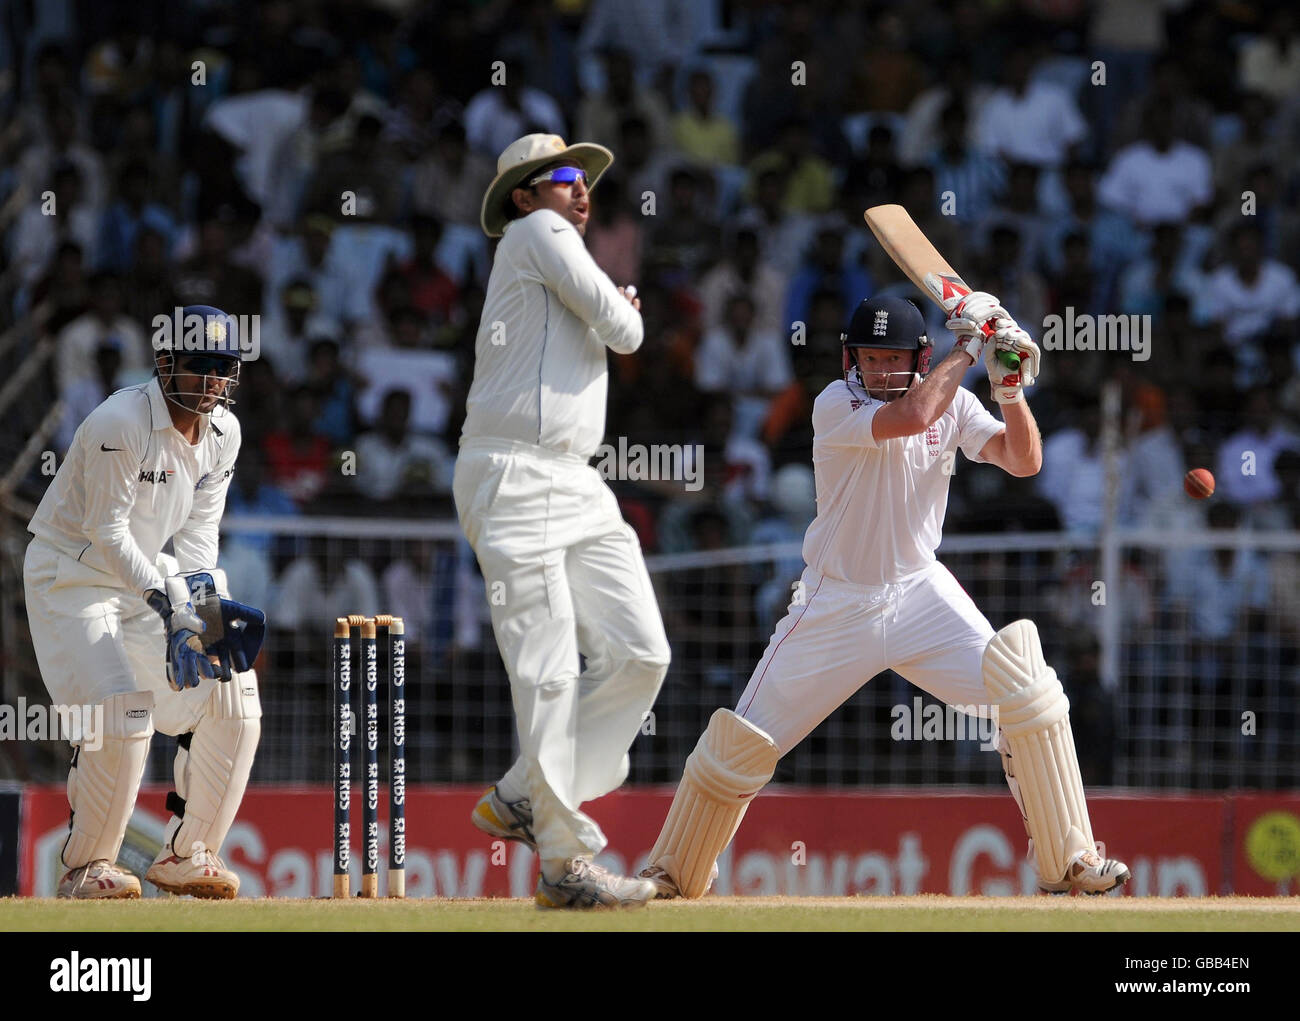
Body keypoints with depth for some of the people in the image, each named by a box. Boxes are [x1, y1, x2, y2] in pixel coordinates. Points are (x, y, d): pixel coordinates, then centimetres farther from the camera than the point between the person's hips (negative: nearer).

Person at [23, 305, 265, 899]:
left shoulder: (224, 432, 0)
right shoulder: (120, 423, -24)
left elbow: (198, 530, 6)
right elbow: (106, 532, -24)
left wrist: (205, 598, -11)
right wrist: (169, 604, -31)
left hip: (144, 573, 8)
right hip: (69, 576, -8)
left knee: (230, 691, 0)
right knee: (119, 711, -24)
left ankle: (185, 855, 11)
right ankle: (86, 867, -10)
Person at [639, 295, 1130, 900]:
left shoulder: (952, 402, 0)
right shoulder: (836, 405, -15)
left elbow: (1024, 460, -8)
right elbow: (910, 416, -32)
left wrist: (1010, 386, -22)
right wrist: (967, 348, -22)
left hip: (921, 594, 3)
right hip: (836, 605, -3)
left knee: (1026, 693, -17)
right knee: (742, 742, -1)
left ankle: (1069, 862, -9)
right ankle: (673, 871, 21)